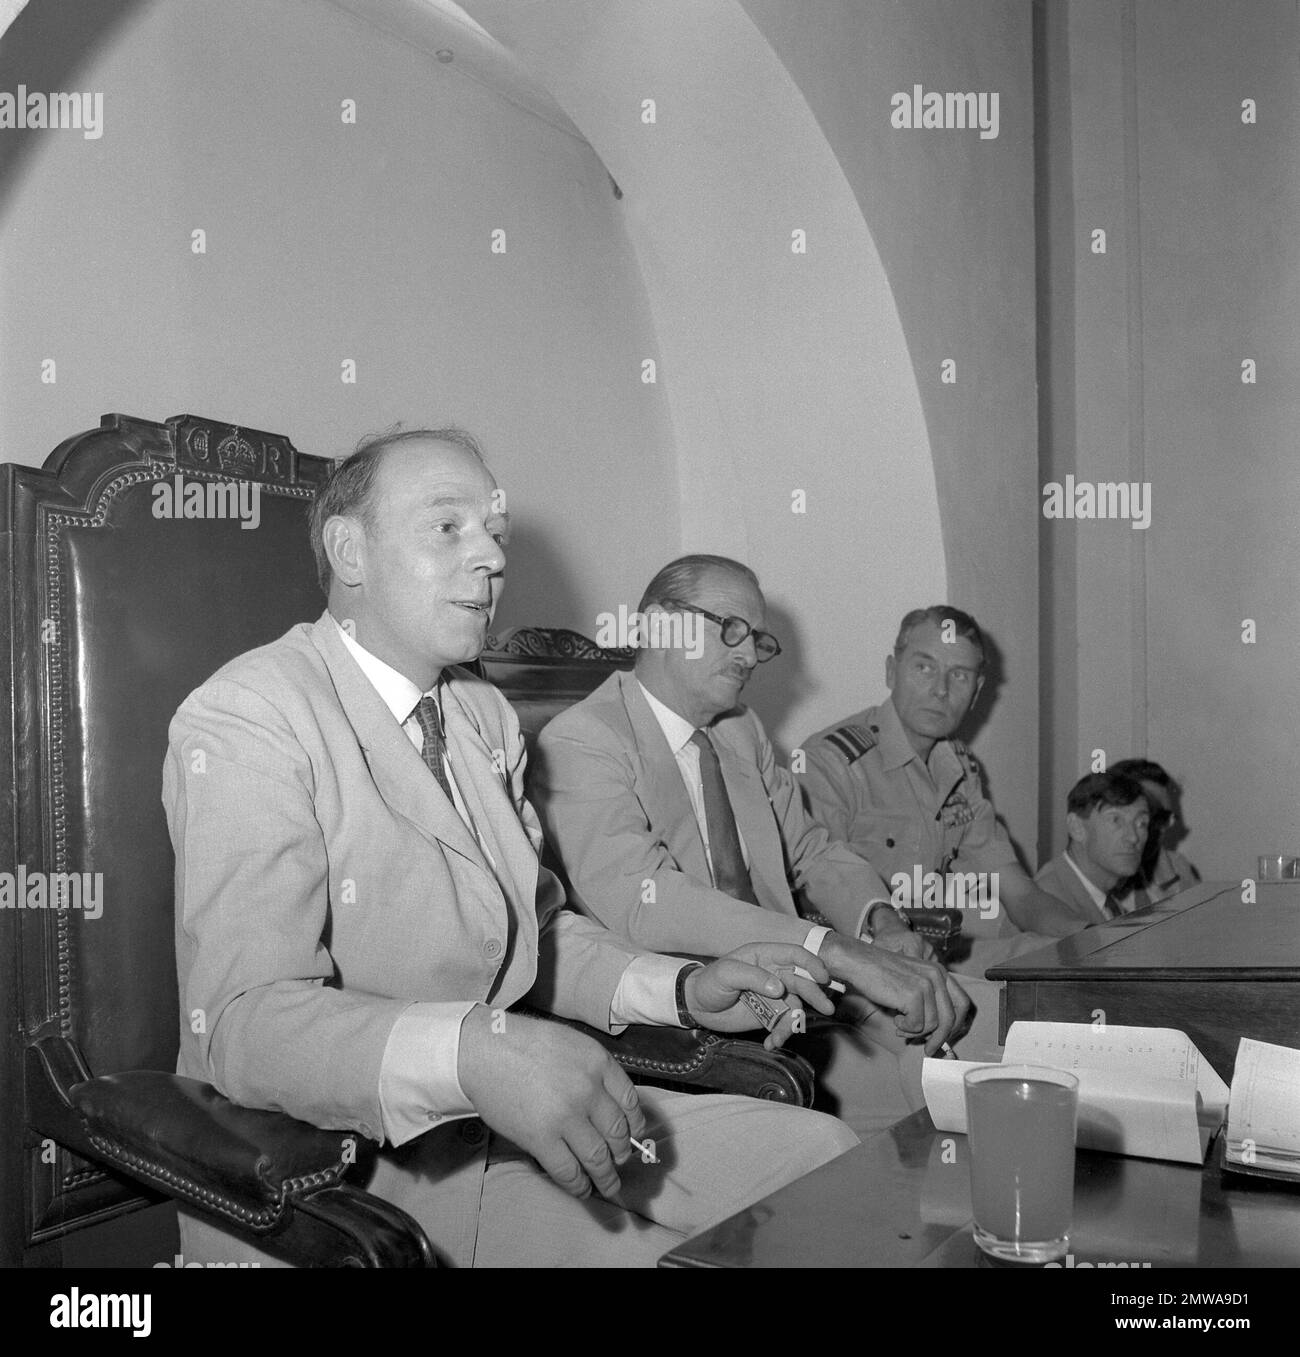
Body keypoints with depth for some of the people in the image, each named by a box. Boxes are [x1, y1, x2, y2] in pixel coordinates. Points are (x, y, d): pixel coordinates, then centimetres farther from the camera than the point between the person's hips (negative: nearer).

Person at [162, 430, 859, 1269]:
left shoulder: (487, 716, 13)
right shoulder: (246, 719, -13)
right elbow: (247, 1020, -24)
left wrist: (681, 991, 1)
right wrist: (471, 1052, -40)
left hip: (503, 1125, 8)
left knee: (818, 1156, -5)